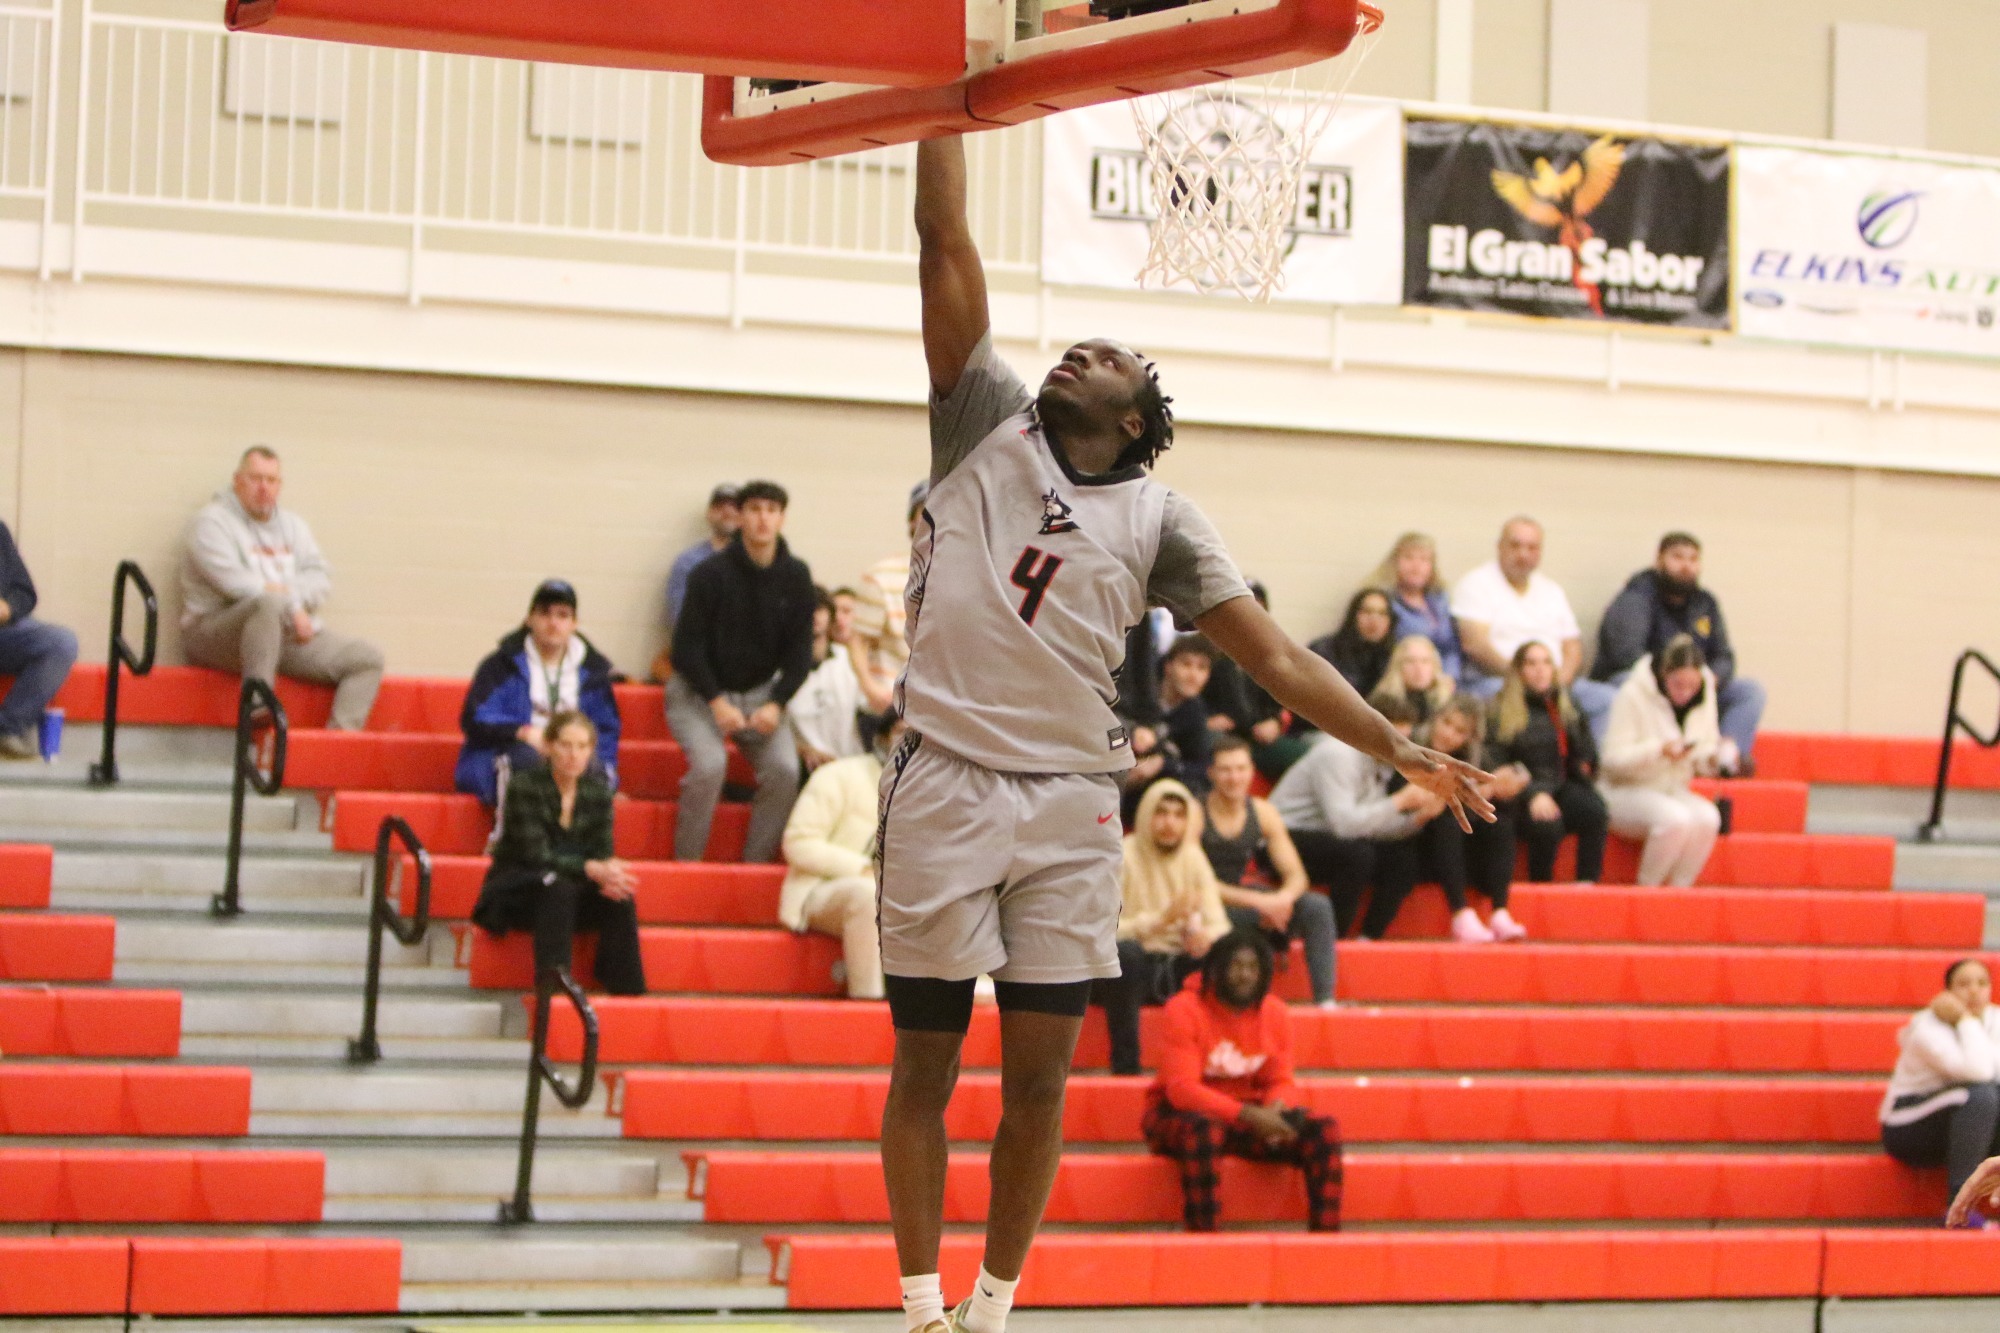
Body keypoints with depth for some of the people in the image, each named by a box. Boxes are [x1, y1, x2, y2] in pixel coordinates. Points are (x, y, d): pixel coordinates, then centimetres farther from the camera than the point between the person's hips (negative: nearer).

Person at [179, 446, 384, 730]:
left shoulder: (292, 525, 21)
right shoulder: (212, 522, -1)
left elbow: (320, 577, 7)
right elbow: (233, 582, -15)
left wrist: (289, 593, -14)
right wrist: (291, 608, -16)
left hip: (292, 635, 7)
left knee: (367, 658, -8)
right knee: (269, 604, -40)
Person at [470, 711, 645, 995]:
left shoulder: (598, 791, 2)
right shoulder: (525, 787, -13)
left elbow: (603, 854, 0)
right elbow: (535, 855, -21)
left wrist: (609, 875, -25)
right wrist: (591, 869, -33)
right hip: (516, 894, -4)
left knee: (618, 896, -25)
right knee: (557, 886, -37)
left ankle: (628, 992, -23)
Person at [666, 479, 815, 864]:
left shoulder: (796, 576, -2)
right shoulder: (711, 573, -14)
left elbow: (800, 649, 2)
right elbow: (687, 645, -12)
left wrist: (776, 704, -13)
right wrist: (717, 702, -20)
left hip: (761, 691, 4)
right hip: (699, 691, -4)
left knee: (784, 768, -19)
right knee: (710, 763, -28)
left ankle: (756, 861, -6)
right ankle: (686, 861, -14)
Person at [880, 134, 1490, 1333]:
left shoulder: (1157, 517, 9)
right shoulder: (989, 421, 7)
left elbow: (1274, 657, 5)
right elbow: (944, 236, 4)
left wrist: (1396, 746, -4)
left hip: (1071, 802, 1)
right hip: (945, 783, -1)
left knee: (1040, 1075, 2)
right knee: (926, 1063, 3)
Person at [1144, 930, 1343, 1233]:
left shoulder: (1274, 1012, 2)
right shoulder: (1186, 1009, -15)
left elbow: (1282, 1081, 6)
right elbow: (1181, 1088, -22)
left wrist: (1276, 1108, -21)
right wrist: (1247, 1114, -33)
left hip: (1249, 1115, 5)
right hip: (1179, 1114, -5)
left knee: (1325, 1130, -16)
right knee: (1204, 1129, -41)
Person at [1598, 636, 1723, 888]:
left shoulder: (1704, 696, 2)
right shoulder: (1634, 694, -15)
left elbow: (1704, 753, 10)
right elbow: (1614, 757, -18)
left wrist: (1715, 758, -14)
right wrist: (1659, 749, -31)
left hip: (1672, 791, 5)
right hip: (1624, 792, -5)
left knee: (1708, 817, -28)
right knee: (1675, 818, -35)